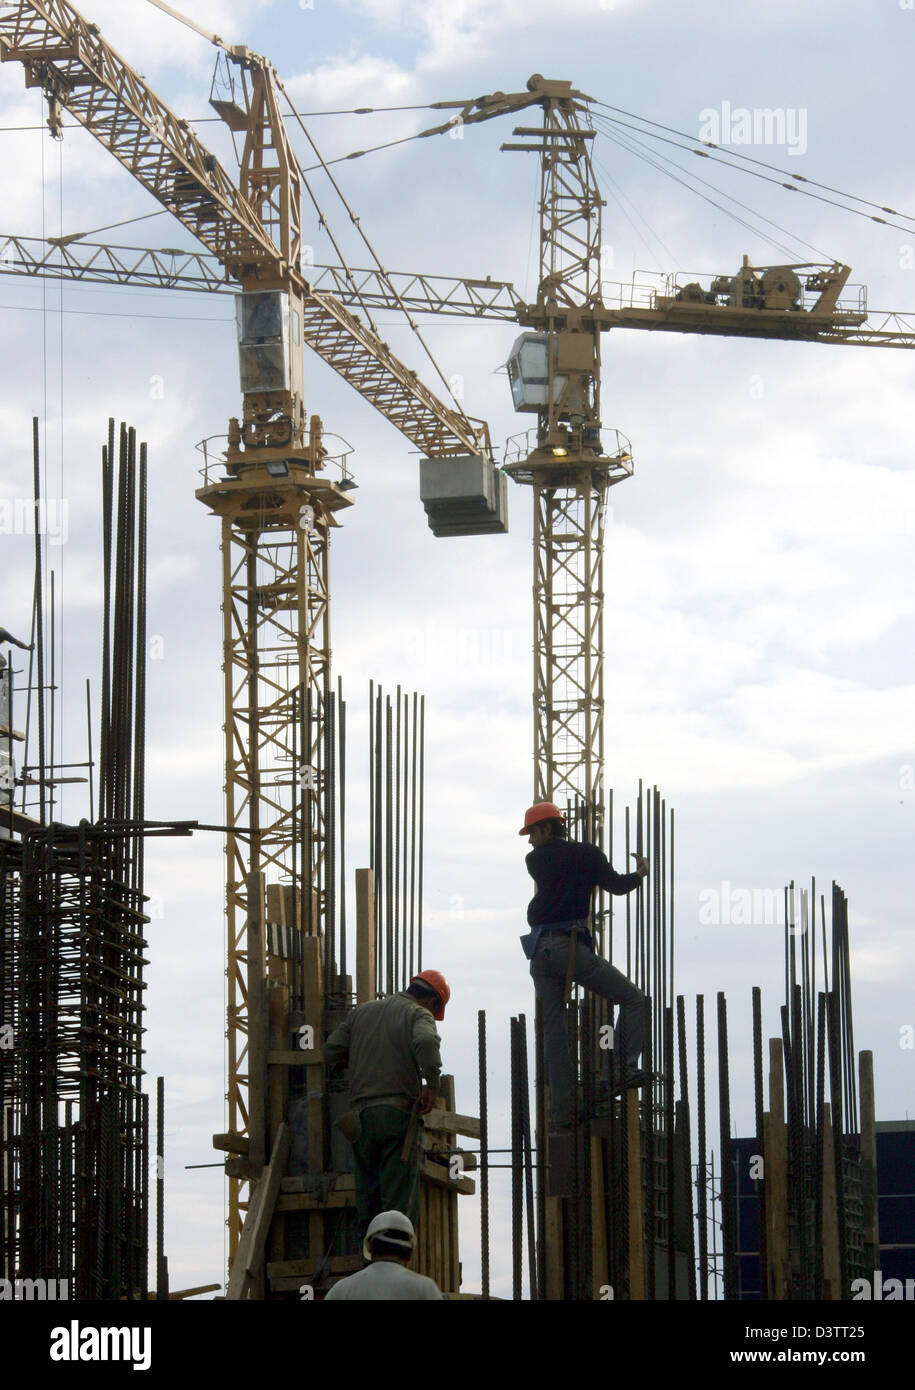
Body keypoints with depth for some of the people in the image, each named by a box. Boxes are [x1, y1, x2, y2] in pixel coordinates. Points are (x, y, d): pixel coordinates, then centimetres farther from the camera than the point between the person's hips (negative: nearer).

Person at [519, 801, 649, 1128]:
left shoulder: (536, 860, 14)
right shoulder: (588, 854, 7)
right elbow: (616, 885, 3)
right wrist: (640, 872, 22)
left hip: (539, 951, 4)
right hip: (570, 946, -4)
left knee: (553, 1030, 5)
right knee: (633, 998, 5)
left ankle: (562, 1112, -1)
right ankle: (625, 1067, -16)